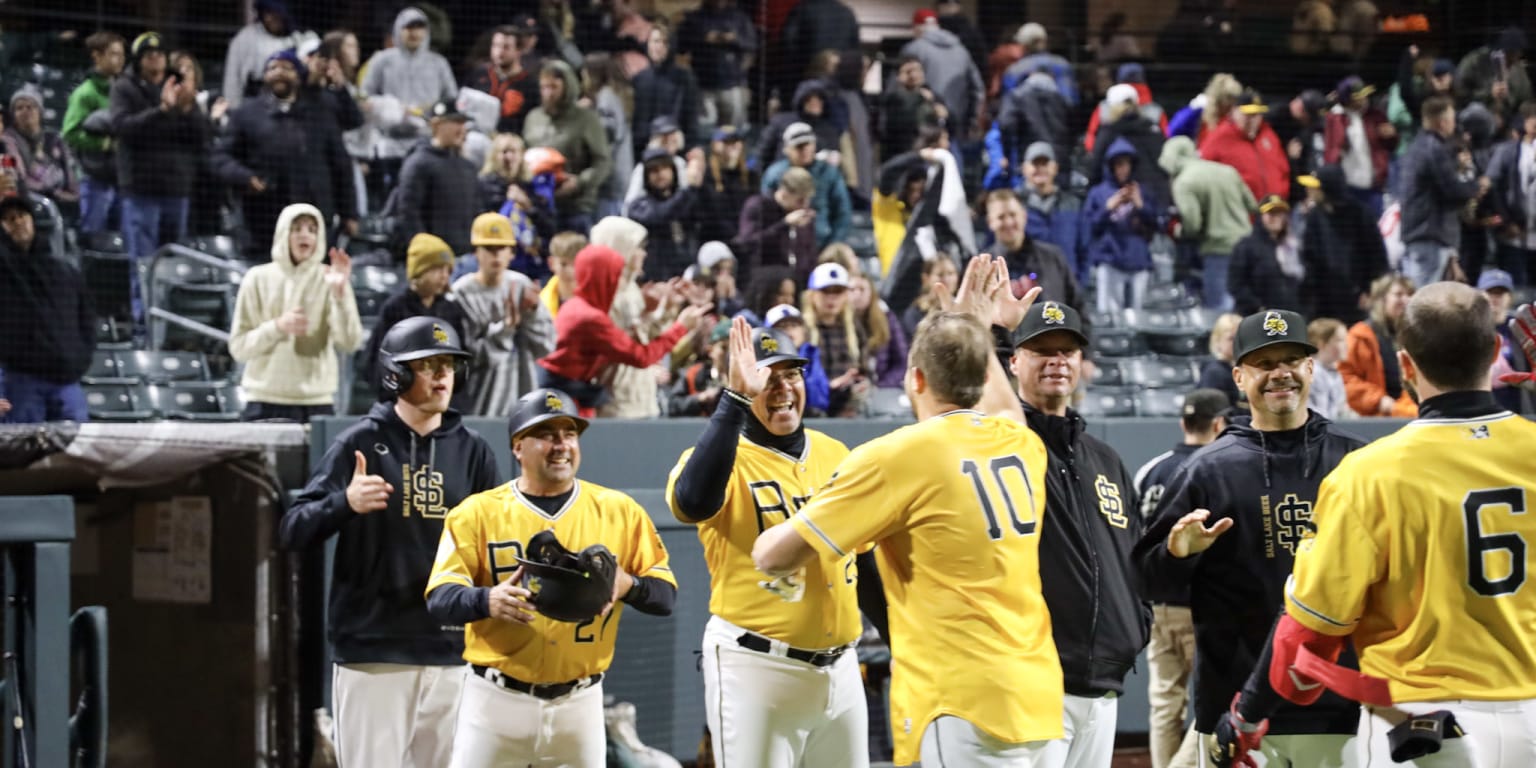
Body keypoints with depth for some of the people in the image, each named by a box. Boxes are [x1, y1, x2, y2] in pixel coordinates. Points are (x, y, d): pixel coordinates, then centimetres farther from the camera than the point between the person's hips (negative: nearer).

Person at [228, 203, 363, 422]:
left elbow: (349, 342, -8)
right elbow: (238, 347, 2)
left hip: (317, 403, 0)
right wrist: (278, 327, -13)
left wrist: (341, 293, -19)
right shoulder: (259, 278, 6)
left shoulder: (328, 279, 3)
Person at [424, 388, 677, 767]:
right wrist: (486, 600, -31)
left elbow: (665, 594, 3)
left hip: (579, 703, 2)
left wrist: (626, 585, -20)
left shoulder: (619, 511, 3)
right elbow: (439, 598, -9)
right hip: (497, 699, -2)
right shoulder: (478, 512, -2)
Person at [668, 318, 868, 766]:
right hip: (755, 668, -6)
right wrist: (735, 399, -34)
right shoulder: (725, 457, -8)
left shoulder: (835, 454, 11)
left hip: (840, 669, 6)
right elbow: (693, 502, -34)